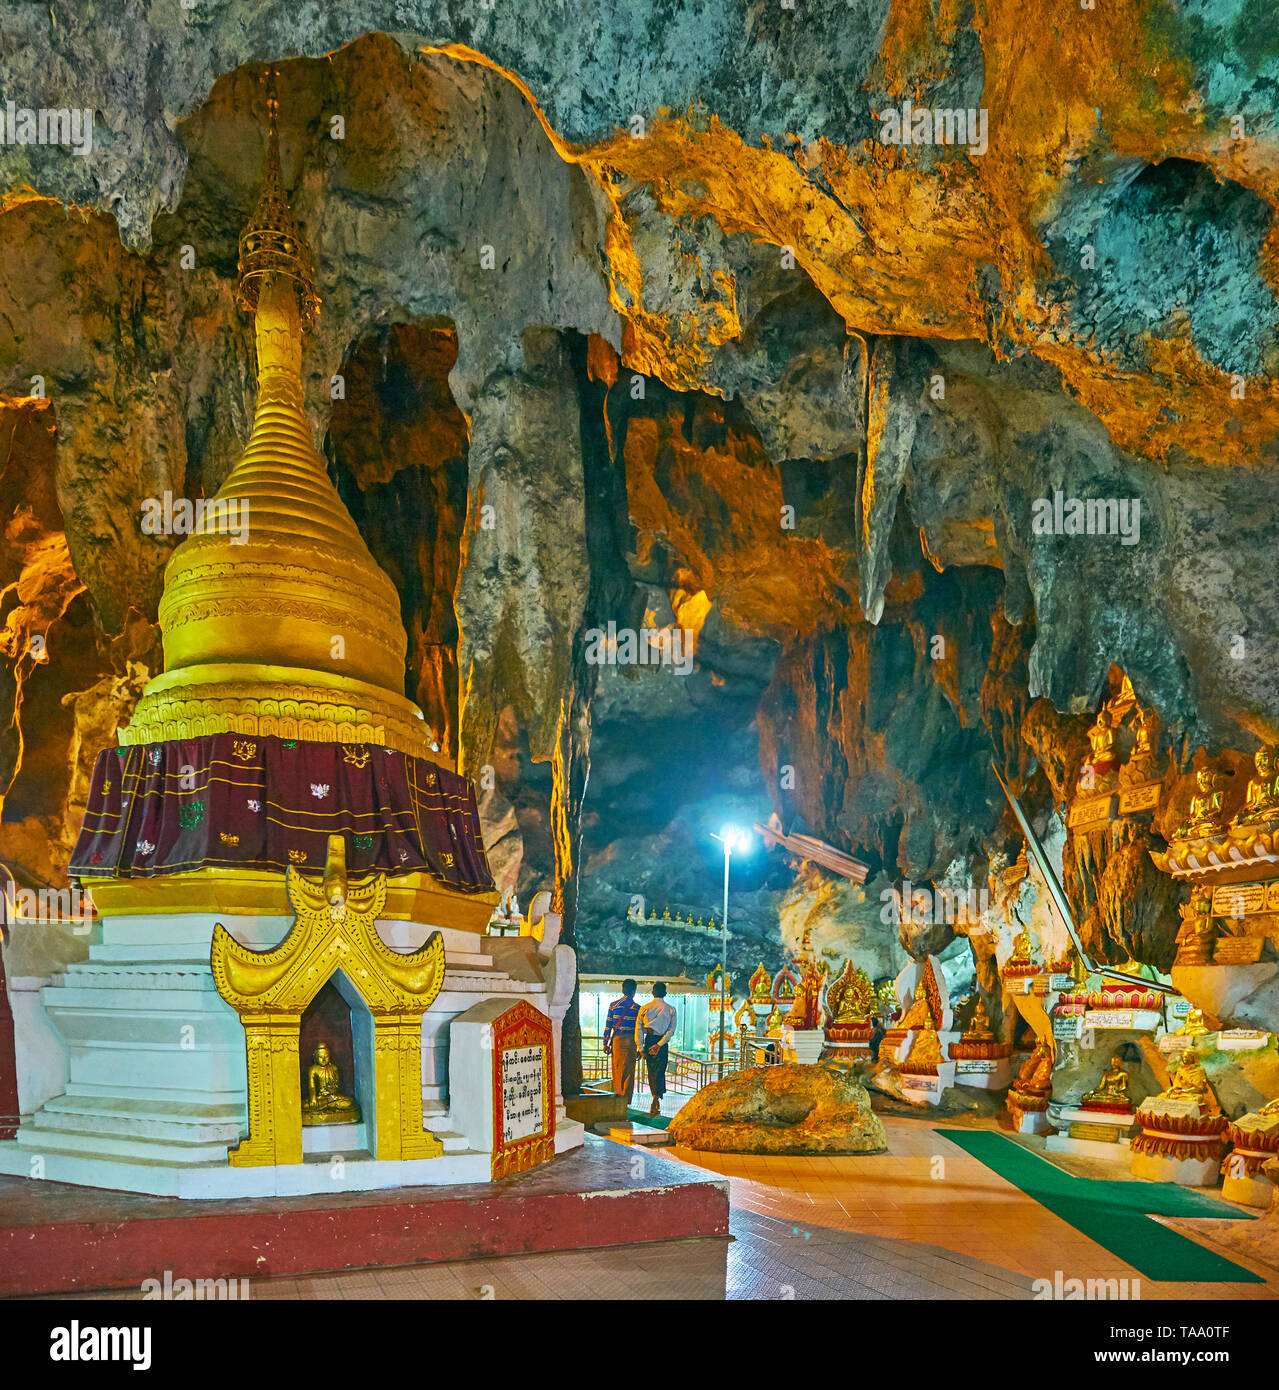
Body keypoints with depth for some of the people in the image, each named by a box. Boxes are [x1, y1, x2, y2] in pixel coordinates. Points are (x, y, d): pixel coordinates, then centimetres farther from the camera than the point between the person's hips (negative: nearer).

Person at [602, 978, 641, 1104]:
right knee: (628, 1072, 4)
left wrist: (605, 1043, 9)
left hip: (616, 1039, 2)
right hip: (631, 1041, -1)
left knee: (617, 1070, 11)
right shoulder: (637, 1008, -2)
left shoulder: (613, 1005, 2)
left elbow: (608, 1025, 3)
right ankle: (626, 1101, 4)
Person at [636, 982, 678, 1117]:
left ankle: (656, 1100, 27)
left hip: (648, 1042, 1)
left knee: (651, 1072, 16)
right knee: (659, 1073, 3)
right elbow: (671, 1030, -11)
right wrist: (659, 1045, -16)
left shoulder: (644, 1008, 1)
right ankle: (655, 1103, -13)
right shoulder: (671, 1010, -1)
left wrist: (640, 1048, -3)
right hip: (662, 1043, -1)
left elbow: (638, 1029, -4)